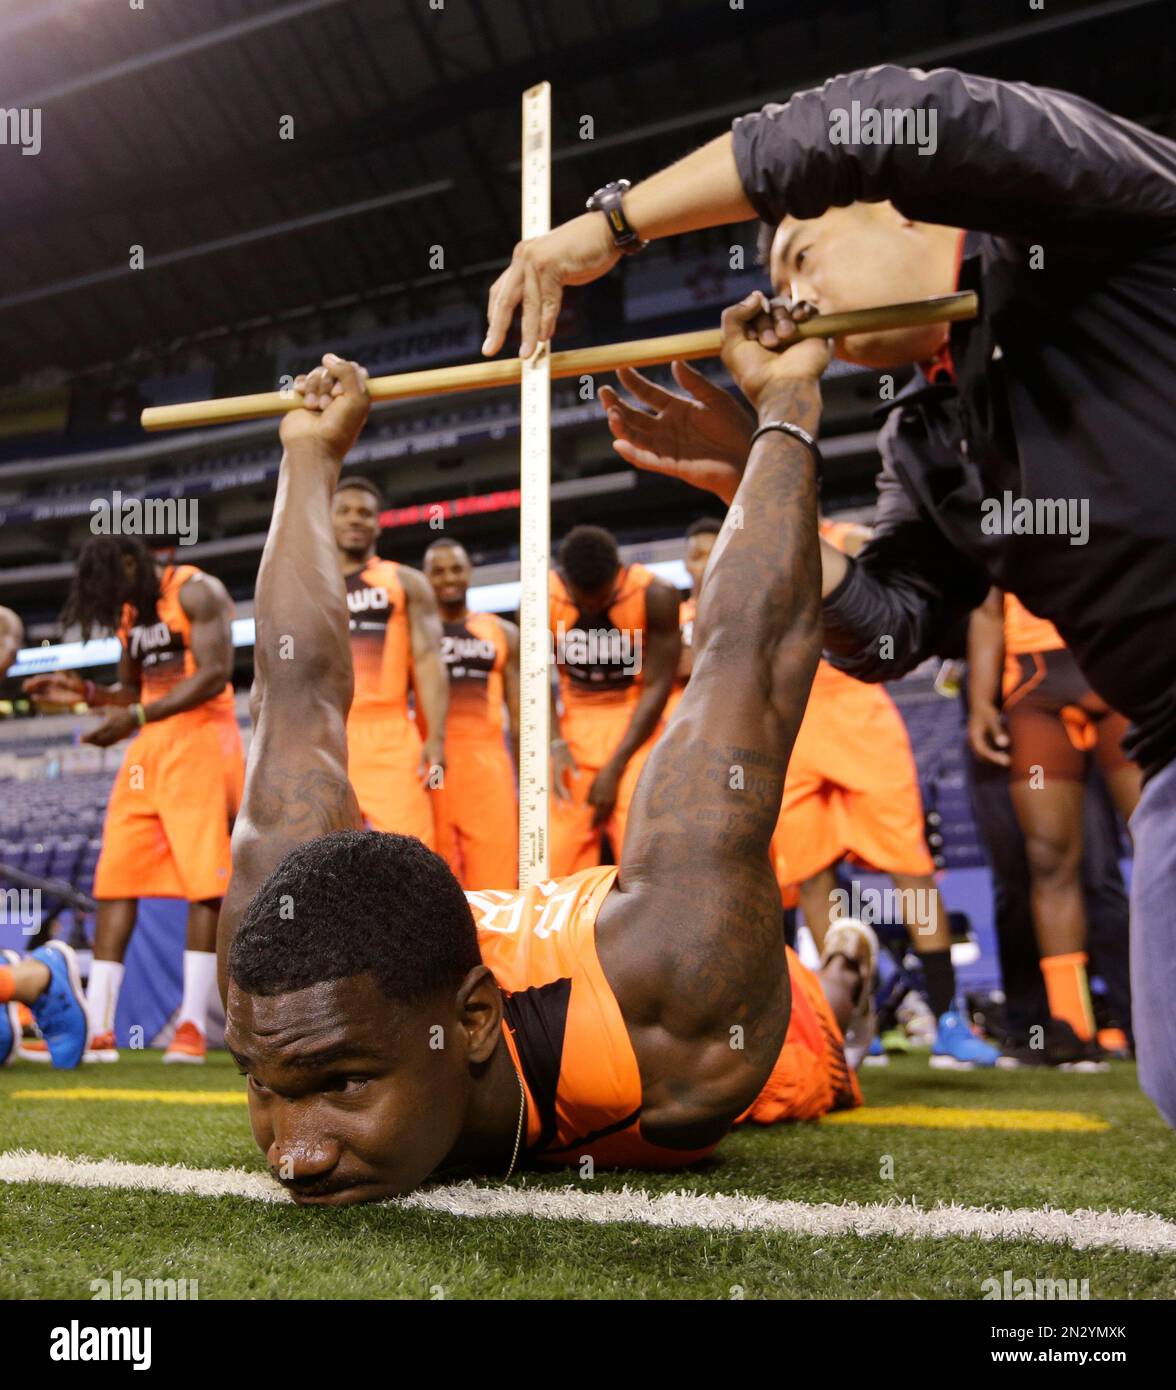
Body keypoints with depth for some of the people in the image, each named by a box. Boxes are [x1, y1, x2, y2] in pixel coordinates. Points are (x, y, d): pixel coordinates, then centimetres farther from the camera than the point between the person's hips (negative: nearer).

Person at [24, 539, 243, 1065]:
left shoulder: (196, 592, -6)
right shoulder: (131, 612, 18)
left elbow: (215, 675, -17)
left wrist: (135, 718, -18)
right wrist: (85, 692, 5)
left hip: (199, 740, -8)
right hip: (149, 747, 8)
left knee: (205, 883, -9)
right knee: (115, 879, 1)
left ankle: (192, 1027, -7)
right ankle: (97, 1028, 3)